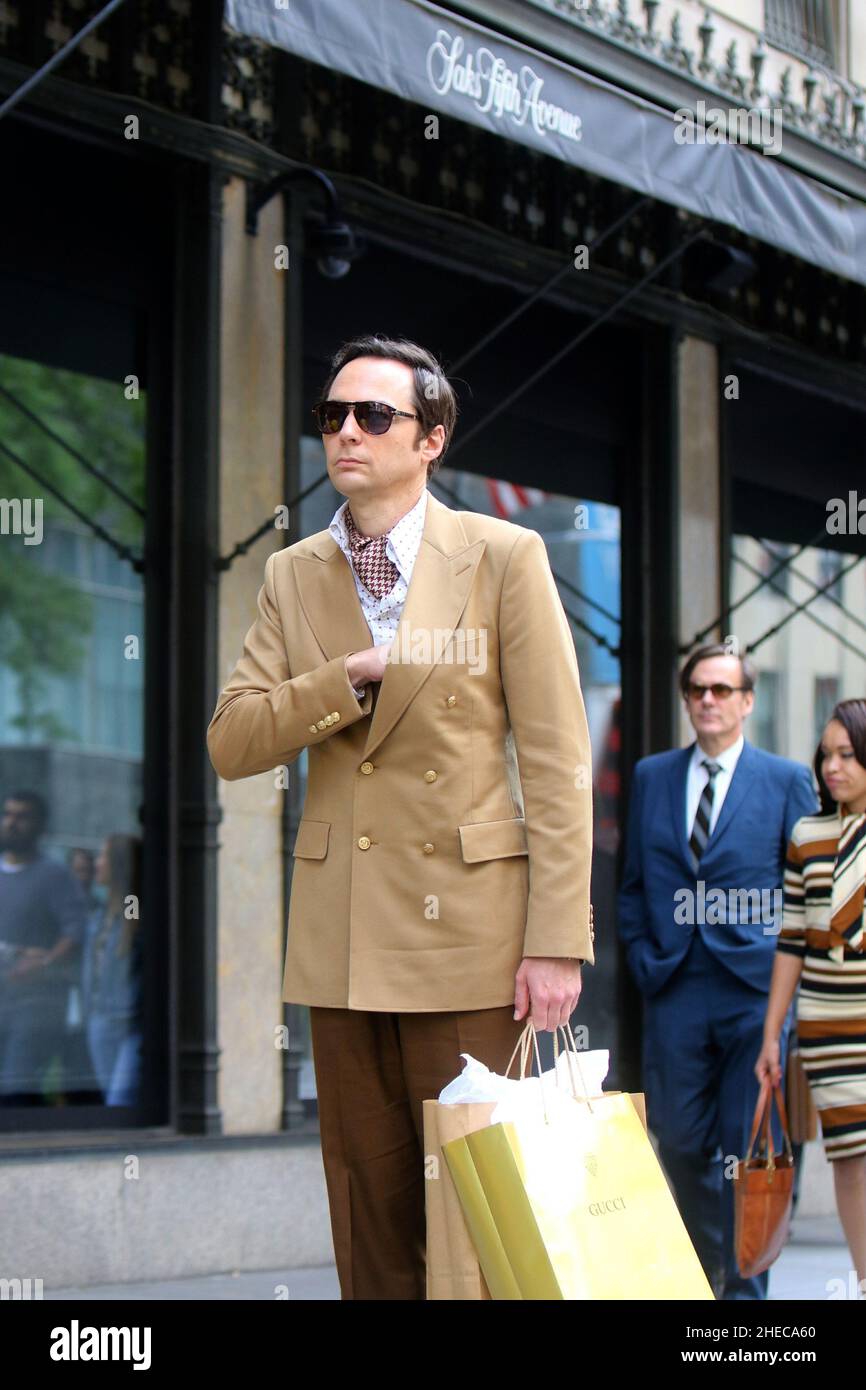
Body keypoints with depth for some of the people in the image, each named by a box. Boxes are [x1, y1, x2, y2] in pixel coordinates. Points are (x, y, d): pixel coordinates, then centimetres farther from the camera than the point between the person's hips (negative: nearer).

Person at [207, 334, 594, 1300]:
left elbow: (554, 759, -5)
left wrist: (558, 939, -11)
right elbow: (230, 745, 3)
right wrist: (354, 676, -12)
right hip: (341, 932, 4)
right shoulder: (291, 577, 11)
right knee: (368, 1212, 8)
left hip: (466, 928, -4)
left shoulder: (504, 558, -1)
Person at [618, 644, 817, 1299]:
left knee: (748, 1146, -1)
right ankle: (707, 1268, 24)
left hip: (755, 988, -3)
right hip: (674, 992, 3)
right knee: (679, 1141, 5)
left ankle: (745, 1285, 9)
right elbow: (634, 883, 16)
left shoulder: (788, 780, 4)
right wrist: (644, 958, 5)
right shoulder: (652, 776, 13)